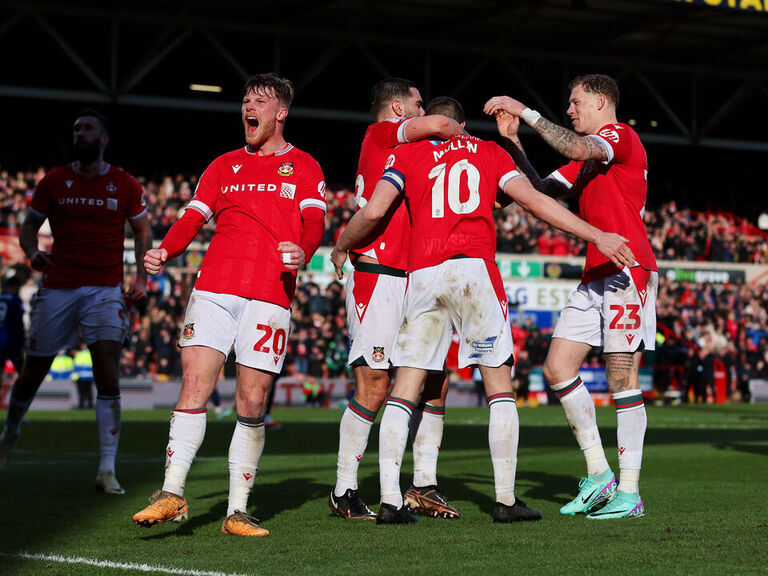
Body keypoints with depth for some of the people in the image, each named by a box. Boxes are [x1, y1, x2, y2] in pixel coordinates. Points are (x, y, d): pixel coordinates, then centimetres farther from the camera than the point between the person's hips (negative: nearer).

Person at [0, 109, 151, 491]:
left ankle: (107, 471, -16)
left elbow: (142, 232, 12)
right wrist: (32, 252, -10)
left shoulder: (125, 185, 4)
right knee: (34, 369, 7)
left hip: (105, 288, -1)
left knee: (107, 370, -16)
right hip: (58, 286, 1)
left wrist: (141, 278, -1)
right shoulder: (54, 181, 5)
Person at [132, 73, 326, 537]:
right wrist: (164, 251, -7)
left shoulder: (304, 167, 12)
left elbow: (315, 222, 0)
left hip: (270, 297, -2)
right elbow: (193, 218, 13)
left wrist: (302, 251, -23)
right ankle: (172, 495, -10)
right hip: (214, 287, 2)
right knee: (194, 387, -10)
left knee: (252, 405, -3)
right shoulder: (224, 167, 20)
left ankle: (238, 511, 3)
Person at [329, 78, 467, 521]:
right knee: (374, 387, -10)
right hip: (377, 278, -9)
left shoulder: (408, 153, 22)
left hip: (412, 280, 9)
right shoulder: (379, 134, -2)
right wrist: (464, 136, 4)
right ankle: (344, 492, -1)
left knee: (435, 378, 6)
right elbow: (439, 125, -16)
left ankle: (424, 485, 13)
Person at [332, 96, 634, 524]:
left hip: (422, 276, 1)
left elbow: (374, 211, 5)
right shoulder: (490, 152, 17)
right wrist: (597, 236, 7)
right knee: (500, 387, 7)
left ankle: (390, 501, -3)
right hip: (475, 268, -1)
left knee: (405, 389, 5)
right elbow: (534, 201, 6)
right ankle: (506, 499, 3)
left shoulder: (407, 155, 16)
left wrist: (341, 248, 23)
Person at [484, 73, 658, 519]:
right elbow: (542, 189, 20)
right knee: (557, 366, 3)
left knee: (623, 378, -9)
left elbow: (577, 148, -24)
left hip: (628, 271, -9)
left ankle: (629, 492, -6)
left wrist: (526, 112, -18)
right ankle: (599, 473, 8)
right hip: (596, 277, 9)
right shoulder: (587, 156, 24)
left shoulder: (622, 136, -4)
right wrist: (514, 142, 11)